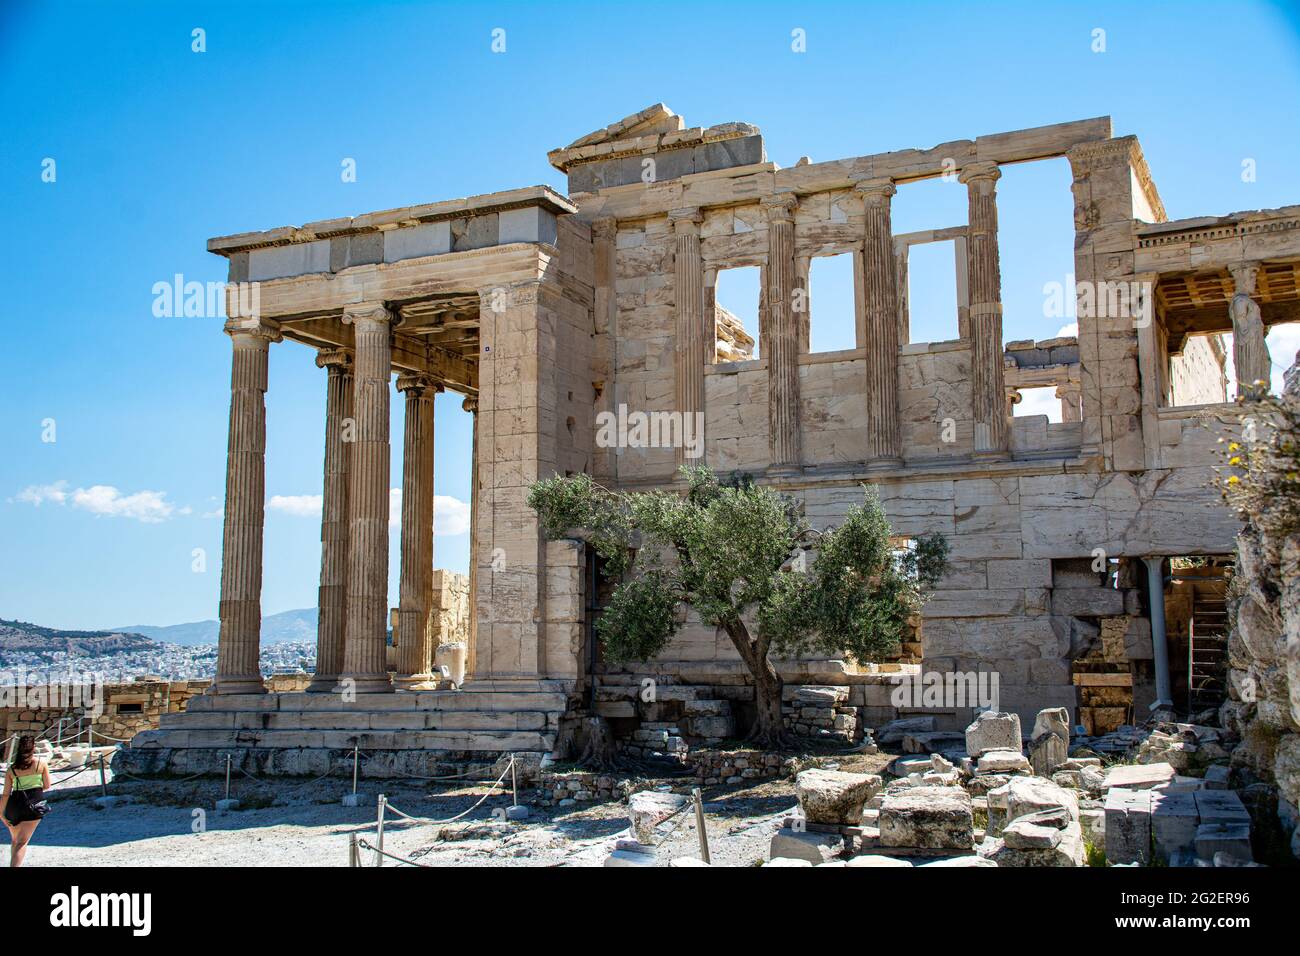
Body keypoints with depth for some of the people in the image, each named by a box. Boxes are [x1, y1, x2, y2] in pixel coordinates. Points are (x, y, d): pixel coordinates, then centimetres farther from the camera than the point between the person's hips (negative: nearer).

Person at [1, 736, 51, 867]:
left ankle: (14, 864, 30)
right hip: (34, 803, -3)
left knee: (15, 841, 21)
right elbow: (47, 786, 5)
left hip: (14, 804, 3)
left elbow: (5, 794, 0)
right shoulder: (41, 764, -1)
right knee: (22, 842, -4)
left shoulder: (11, 769, 3)